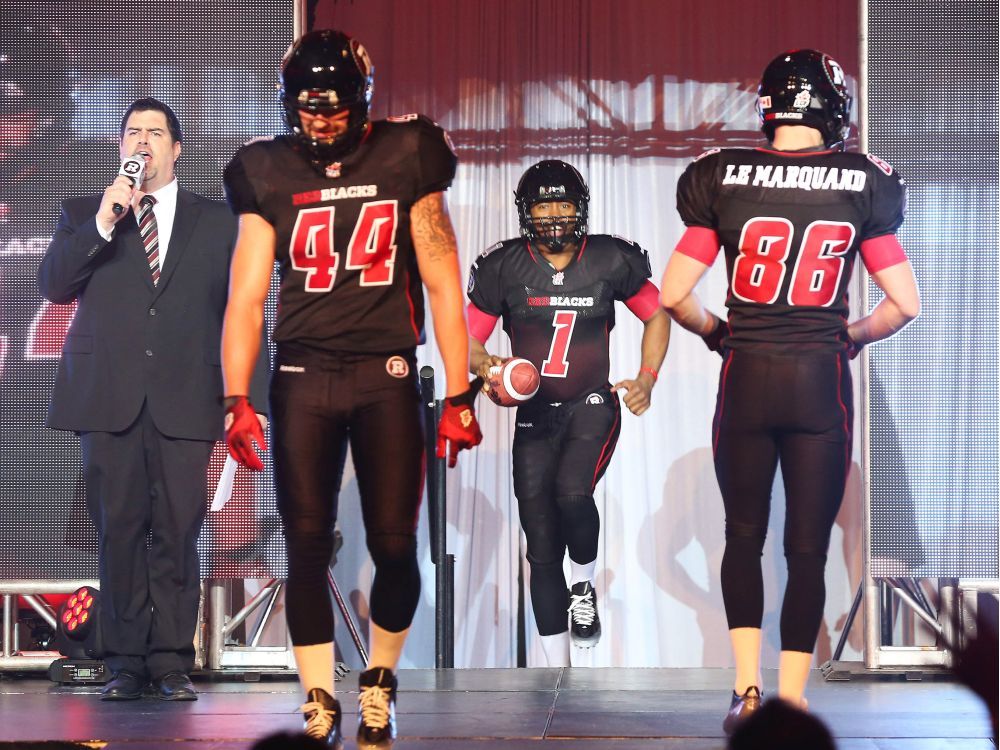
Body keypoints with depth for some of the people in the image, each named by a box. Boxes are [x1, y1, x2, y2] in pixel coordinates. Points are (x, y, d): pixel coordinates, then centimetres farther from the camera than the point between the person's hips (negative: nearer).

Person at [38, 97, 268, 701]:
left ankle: (173, 661, 2)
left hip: (185, 400, 0)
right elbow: (53, 286, 1)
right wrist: (102, 224, -10)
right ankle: (126, 660, 7)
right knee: (119, 530, 1)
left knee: (178, 532, -3)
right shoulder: (84, 215, 15)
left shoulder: (216, 221, 14)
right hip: (109, 398, 1)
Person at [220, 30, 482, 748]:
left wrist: (459, 397, -4)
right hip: (302, 376, 1)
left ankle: (380, 682, 22)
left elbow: (443, 285, 0)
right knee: (307, 545, -3)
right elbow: (247, 295, 4)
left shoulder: (404, 158, 0)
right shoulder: (269, 172, 5)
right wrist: (237, 400, -6)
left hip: (386, 375, -1)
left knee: (394, 543, -3)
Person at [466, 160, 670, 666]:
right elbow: (469, 339, 2)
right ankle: (558, 670, 12)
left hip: (593, 406, -2)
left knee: (572, 492, -31)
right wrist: (485, 366, -21)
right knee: (542, 551, 2)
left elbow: (656, 315, 11)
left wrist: (647, 379, -1)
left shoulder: (610, 261, -4)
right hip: (533, 414, 2)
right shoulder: (504, 267, -4)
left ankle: (584, 584, 0)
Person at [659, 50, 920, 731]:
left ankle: (747, 686, 9)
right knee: (808, 549, 6)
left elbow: (673, 295, 0)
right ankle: (792, 704, 7)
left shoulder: (724, 178, -2)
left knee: (743, 536, 17)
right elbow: (905, 305, 2)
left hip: (746, 375, 0)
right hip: (822, 380, 0)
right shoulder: (864, 184, -1)